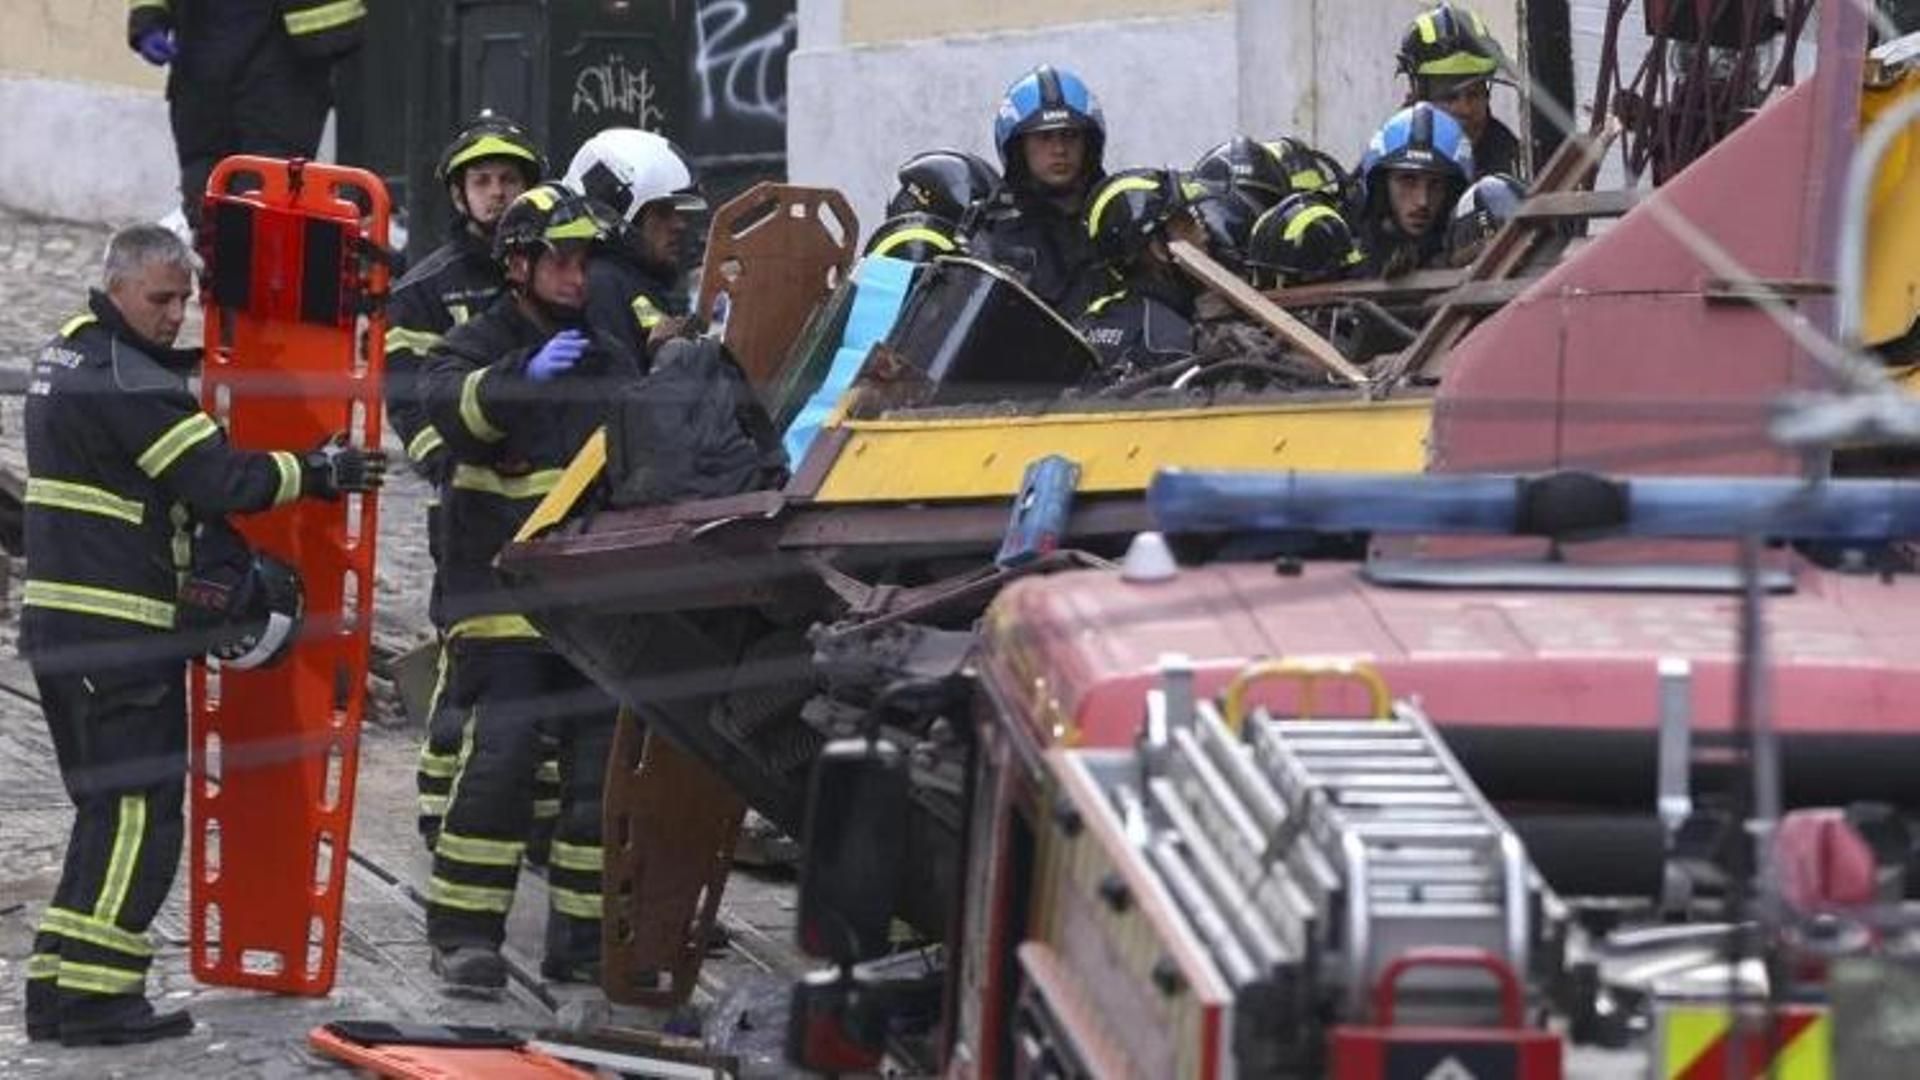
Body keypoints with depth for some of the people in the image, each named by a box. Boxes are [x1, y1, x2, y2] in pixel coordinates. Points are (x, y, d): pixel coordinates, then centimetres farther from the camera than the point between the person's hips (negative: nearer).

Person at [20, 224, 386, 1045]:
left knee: (109, 808, 15)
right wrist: (321, 472, -5)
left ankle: (56, 991, 14)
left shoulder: (70, 352, 16)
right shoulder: (126, 379, -16)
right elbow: (216, 478, -17)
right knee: (140, 812, -7)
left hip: (60, 621, 10)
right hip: (115, 629, -10)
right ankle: (95, 996, -8)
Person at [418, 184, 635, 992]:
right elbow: (451, 403, -22)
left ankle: (585, 936, 11)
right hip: (504, 592, -5)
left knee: (603, 761, 3)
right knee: (501, 754, -12)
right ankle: (464, 932, -6)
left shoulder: (611, 359, 18)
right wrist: (524, 376, -38)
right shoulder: (478, 348, 1)